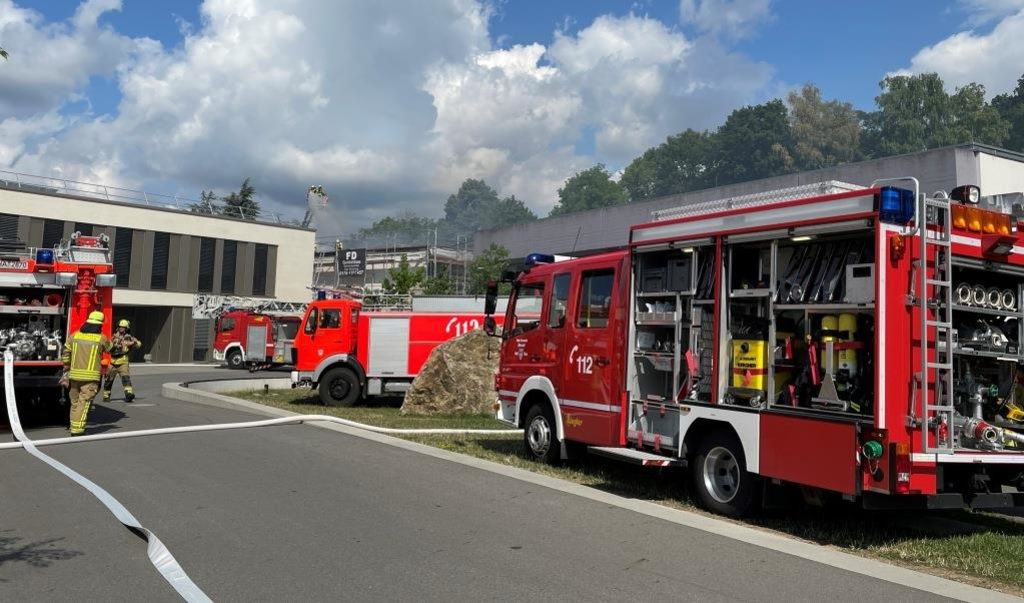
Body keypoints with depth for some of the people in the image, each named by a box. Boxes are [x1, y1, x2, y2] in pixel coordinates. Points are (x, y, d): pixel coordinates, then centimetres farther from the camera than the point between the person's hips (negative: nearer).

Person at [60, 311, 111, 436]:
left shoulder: (75, 335, 6)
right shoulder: (101, 338, -4)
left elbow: (66, 353, 10)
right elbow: (109, 349, 17)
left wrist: (67, 369, 20)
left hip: (74, 374, 4)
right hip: (90, 376, -4)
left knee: (75, 402, 15)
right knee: (84, 402, -5)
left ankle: (74, 428, 23)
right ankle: (77, 430, -11)